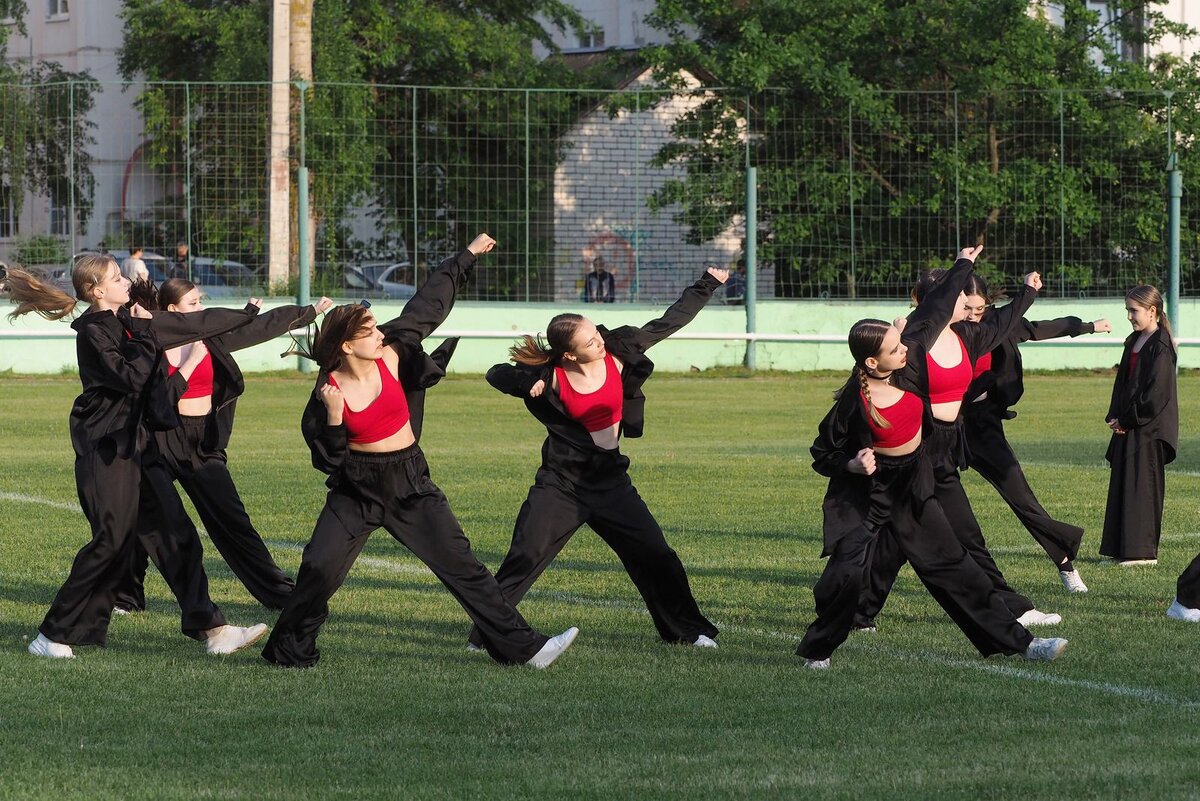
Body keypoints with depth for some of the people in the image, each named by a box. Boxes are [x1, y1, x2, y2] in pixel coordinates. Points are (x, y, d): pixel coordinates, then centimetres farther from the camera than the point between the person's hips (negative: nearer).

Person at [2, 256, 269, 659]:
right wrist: (146, 333, -13)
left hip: (135, 442, 8)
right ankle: (54, 633, -1)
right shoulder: (93, 332, -13)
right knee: (111, 540, -10)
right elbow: (130, 377, -22)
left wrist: (249, 315, 21)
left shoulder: (126, 320, 11)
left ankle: (210, 629, 3)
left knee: (174, 536, 4)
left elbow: (194, 324, 18)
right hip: (105, 448, -8)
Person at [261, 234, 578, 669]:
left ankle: (521, 646, -2)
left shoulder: (391, 355, -7)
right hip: (356, 490, -2)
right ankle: (289, 650, 7)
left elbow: (428, 305, 3)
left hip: (410, 482, 2)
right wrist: (333, 420, -25)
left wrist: (468, 255, 11)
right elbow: (327, 460, -8)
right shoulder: (329, 390, -11)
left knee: (461, 564, -1)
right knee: (320, 567, -14)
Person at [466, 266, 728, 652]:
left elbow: (669, 322, 4)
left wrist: (707, 285, 11)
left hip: (610, 479, 3)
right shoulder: (553, 377, -13)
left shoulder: (617, 354, -7)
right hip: (562, 482, -3)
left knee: (655, 554, 3)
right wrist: (530, 382, -23)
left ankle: (688, 629, 20)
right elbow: (497, 374, -2)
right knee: (523, 558, -11)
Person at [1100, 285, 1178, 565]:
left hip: (1148, 429, -9)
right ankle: (1120, 549, 15)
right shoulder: (1133, 342, 14)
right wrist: (1115, 417, 4)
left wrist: (1127, 419, -13)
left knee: (1143, 485, -7)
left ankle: (1143, 551, -3)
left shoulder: (1160, 347, -14)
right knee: (1122, 484, 10)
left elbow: (1157, 393, -19)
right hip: (1128, 425, 9)